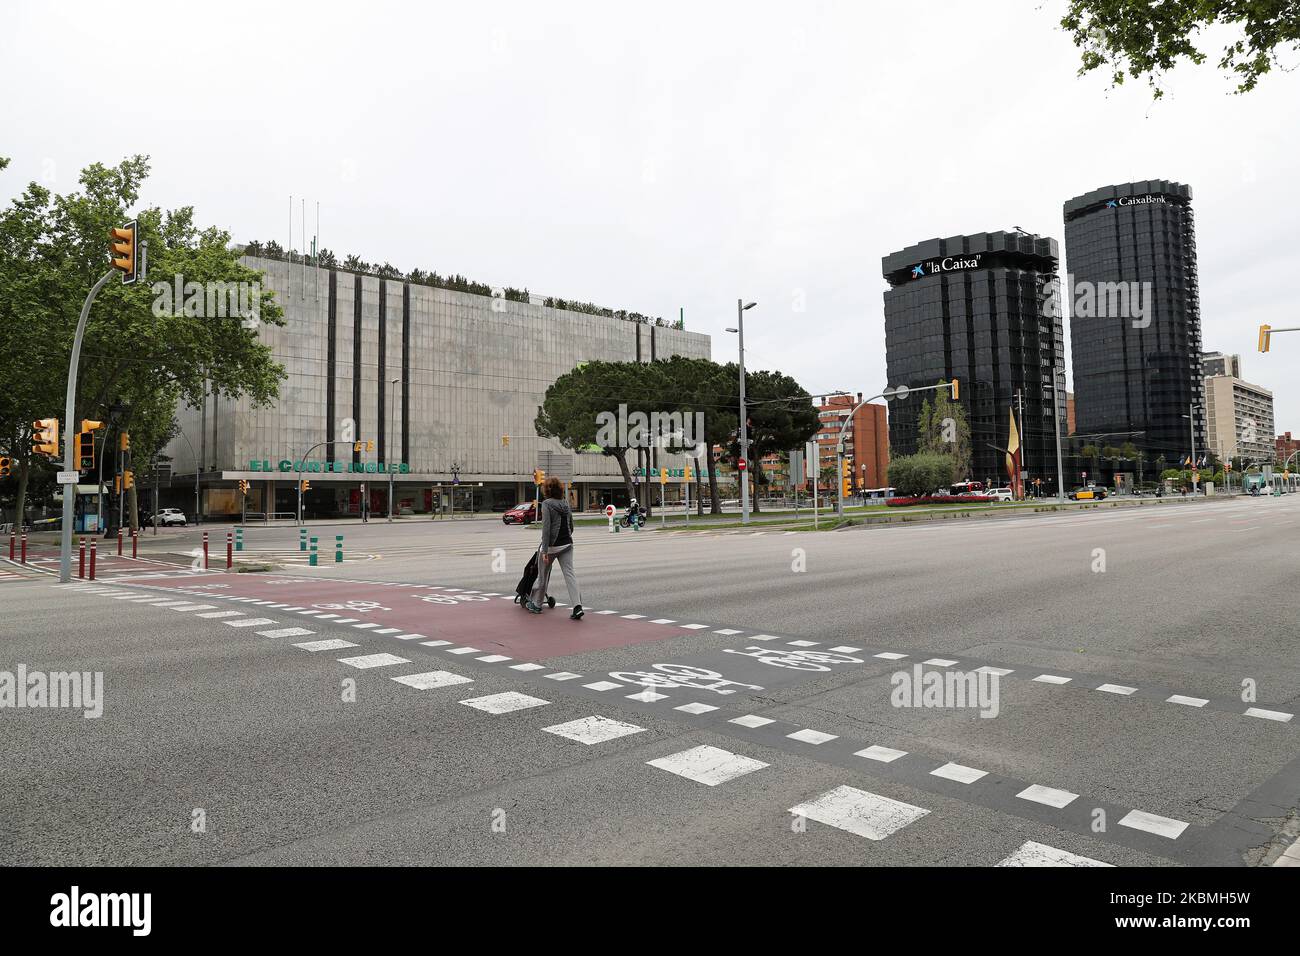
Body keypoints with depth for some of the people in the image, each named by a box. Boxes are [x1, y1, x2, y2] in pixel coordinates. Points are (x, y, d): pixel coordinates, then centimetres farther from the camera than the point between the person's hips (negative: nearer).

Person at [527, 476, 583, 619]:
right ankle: (577, 606, -17)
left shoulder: (546, 504, -10)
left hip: (551, 545, -5)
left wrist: (544, 550, -18)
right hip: (567, 544, 5)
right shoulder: (566, 503, 9)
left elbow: (546, 528, -18)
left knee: (543, 575, 12)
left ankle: (536, 604, 29)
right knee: (569, 574, -2)